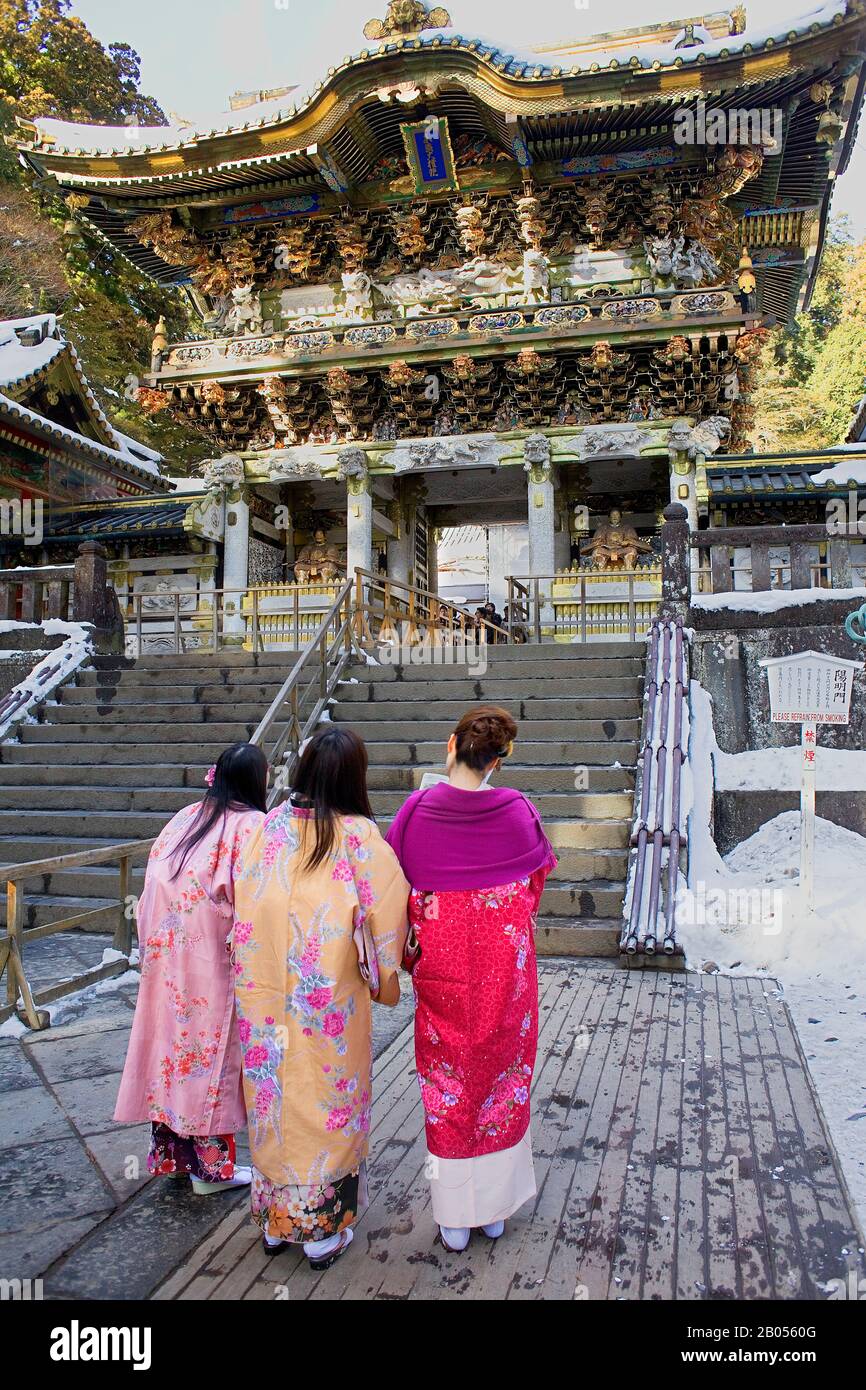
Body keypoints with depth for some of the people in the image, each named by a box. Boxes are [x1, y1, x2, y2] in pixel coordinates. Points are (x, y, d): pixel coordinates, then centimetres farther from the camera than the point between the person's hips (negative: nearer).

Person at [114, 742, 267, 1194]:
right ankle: (212, 1166, 18)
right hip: (212, 958, -6)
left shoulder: (184, 819, 9)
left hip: (164, 954, 6)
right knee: (211, 1052, 6)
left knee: (172, 1038, 16)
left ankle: (170, 1153, 30)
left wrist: (152, 948, 16)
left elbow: (152, 891, 10)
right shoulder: (251, 825, -10)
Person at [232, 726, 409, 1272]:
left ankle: (277, 1220, 37)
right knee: (327, 1101, 14)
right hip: (329, 1001, -3)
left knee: (276, 1099, 19)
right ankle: (324, 1230, 29)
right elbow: (390, 909, -11)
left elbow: (241, 905, 3)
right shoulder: (359, 837, -16)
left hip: (265, 997, 4)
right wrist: (385, 975, 6)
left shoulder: (267, 828, -5)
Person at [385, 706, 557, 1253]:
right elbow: (536, 883, 3)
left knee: (448, 1086, 14)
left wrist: (410, 950, 12)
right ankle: (497, 1210, 33)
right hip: (506, 965, 1)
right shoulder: (518, 810, -11)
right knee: (502, 1077, 18)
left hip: (441, 967, -1)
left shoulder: (416, 811, -13)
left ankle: (455, 1220, 27)